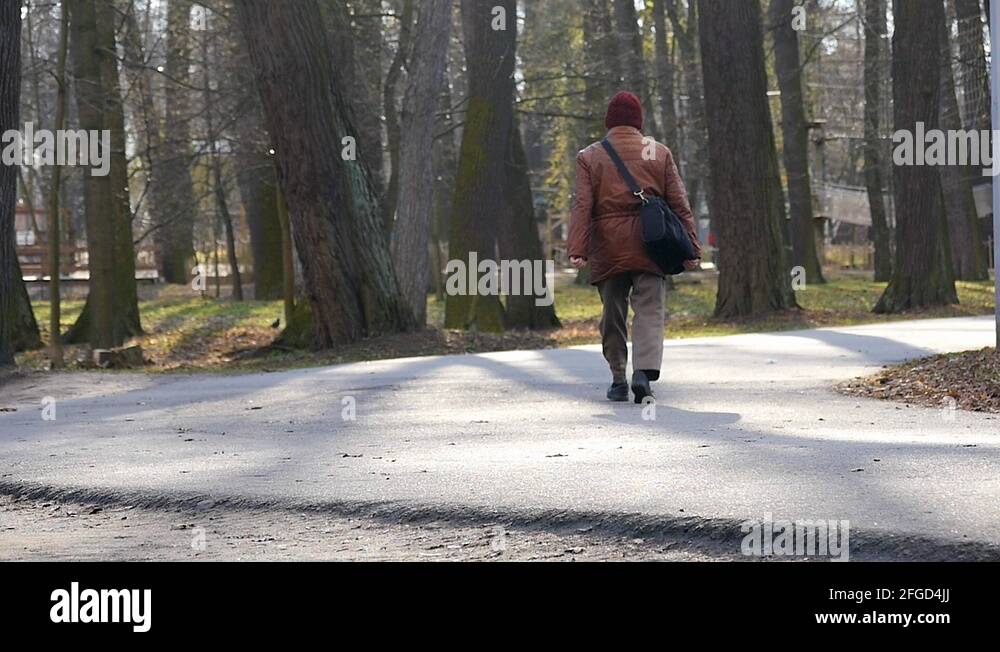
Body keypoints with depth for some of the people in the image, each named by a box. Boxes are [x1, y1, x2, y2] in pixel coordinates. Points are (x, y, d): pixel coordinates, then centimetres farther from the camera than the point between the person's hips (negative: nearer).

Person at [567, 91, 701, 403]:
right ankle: (644, 371, -21)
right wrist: (691, 247, 5)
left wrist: (577, 250, -10)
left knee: (613, 315, 11)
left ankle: (618, 380, 14)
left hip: (608, 251, 0)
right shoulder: (659, 153, 6)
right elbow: (679, 204, 3)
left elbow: (582, 207, -5)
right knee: (649, 312, -2)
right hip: (649, 249, 0)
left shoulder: (589, 157, 4)